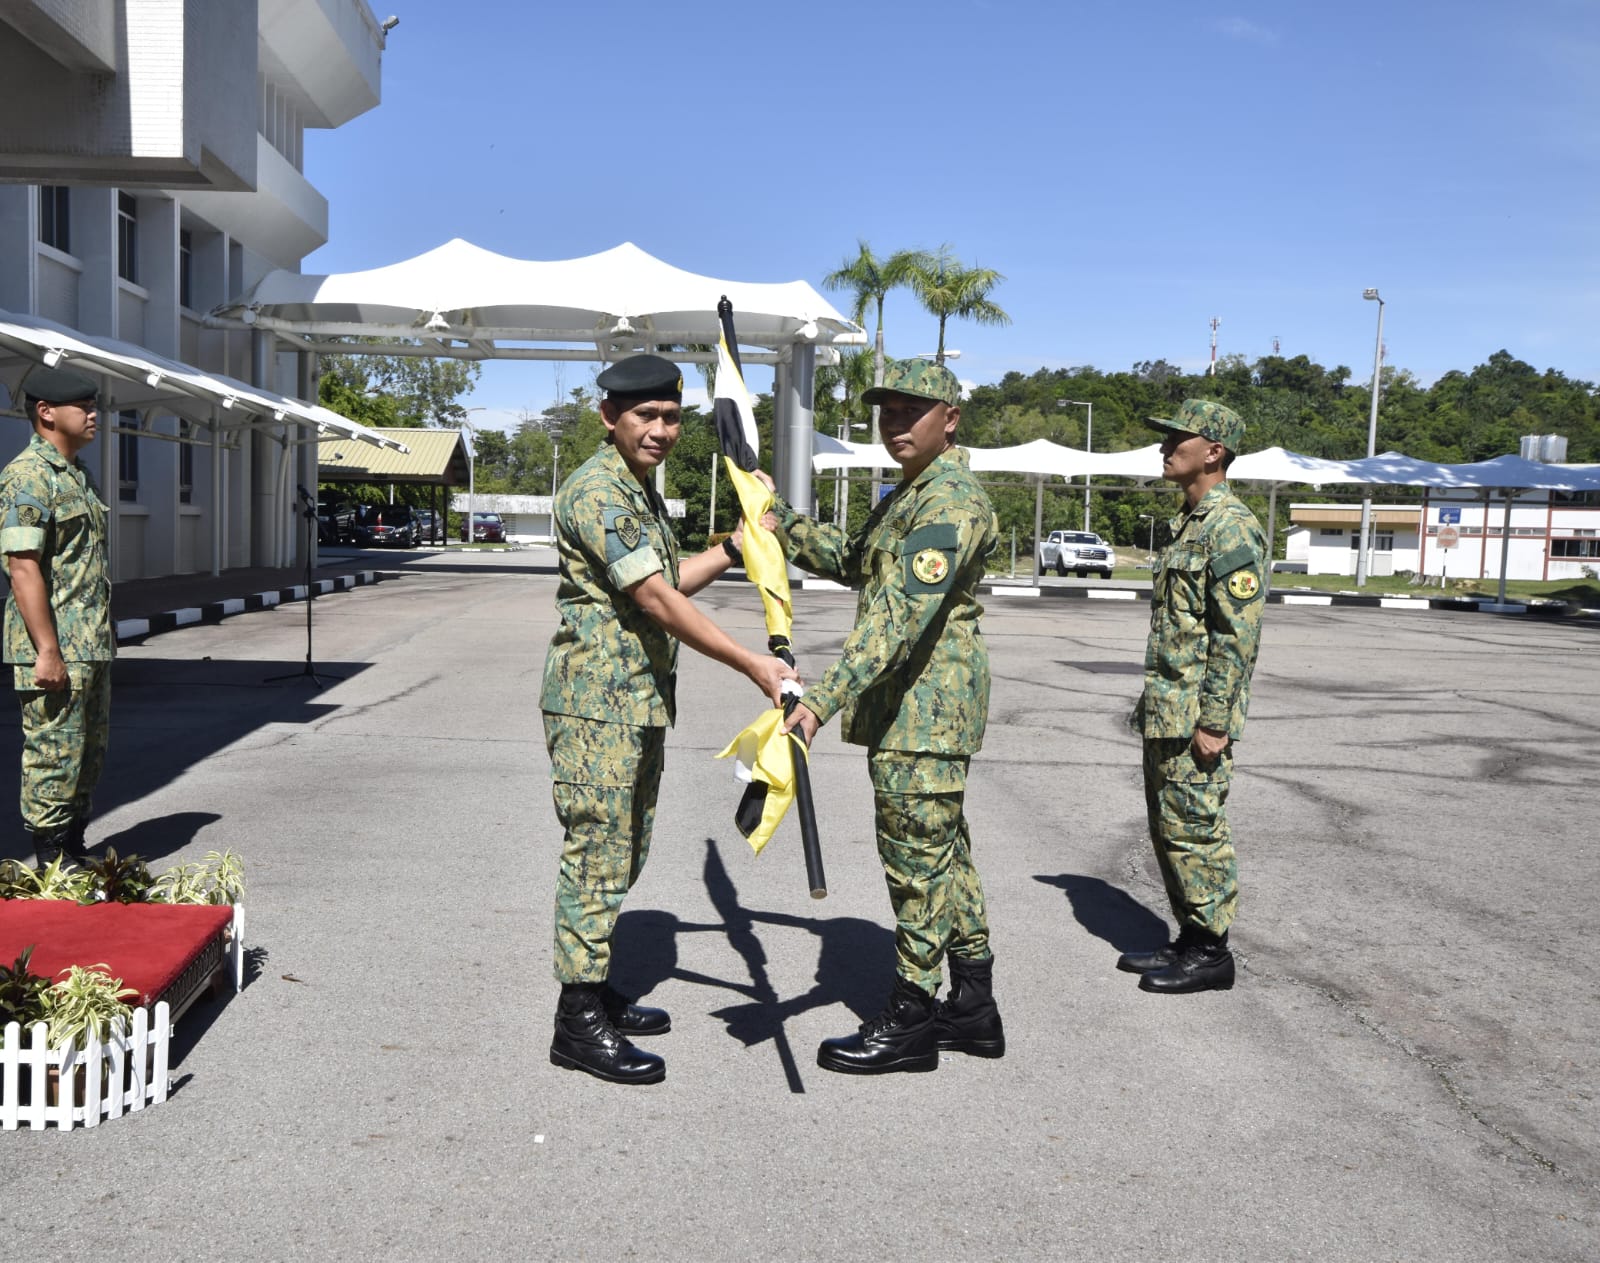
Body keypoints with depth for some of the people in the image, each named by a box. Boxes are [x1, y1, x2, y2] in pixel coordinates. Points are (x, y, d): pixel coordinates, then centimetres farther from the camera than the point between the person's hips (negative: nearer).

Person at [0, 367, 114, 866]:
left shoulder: (78, 474, 16)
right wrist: (47, 651, -23)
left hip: (92, 646, 9)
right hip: (54, 649, -9)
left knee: (90, 754, 15)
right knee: (54, 755, -3)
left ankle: (74, 847, 26)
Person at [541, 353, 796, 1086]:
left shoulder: (641, 491, 17)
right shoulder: (597, 492, -16)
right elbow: (656, 601, -22)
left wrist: (736, 547, 18)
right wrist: (750, 664, -23)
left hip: (639, 702, 10)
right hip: (597, 701, -10)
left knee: (622, 853, 15)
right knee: (596, 852, -6)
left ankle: (594, 993, 26)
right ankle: (579, 1021, 2)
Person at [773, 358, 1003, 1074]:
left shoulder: (950, 502, -18)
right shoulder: (914, 492, 17)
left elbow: (900, 614, -29)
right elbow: (853, 562, 29)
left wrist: (825, 699, -36)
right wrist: (783, 525, 15)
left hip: (924, 708, -11)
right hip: (912, 705, 11)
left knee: (917, 859, -2)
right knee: (942, 853, 16)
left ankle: (912, 1020, 9)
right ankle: (972, 1007, 27)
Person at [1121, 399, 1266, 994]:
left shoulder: (1231, 528, -15)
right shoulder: (1190, 523, 16)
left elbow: (1239, 635, -19)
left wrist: (1213, 722, -21)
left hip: (1196, 716, -10)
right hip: (1165, 713, 10)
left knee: (1195, 829, -3)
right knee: (1168, 827, 14)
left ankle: (1210, 953, 8)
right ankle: (1189, 940, 24)